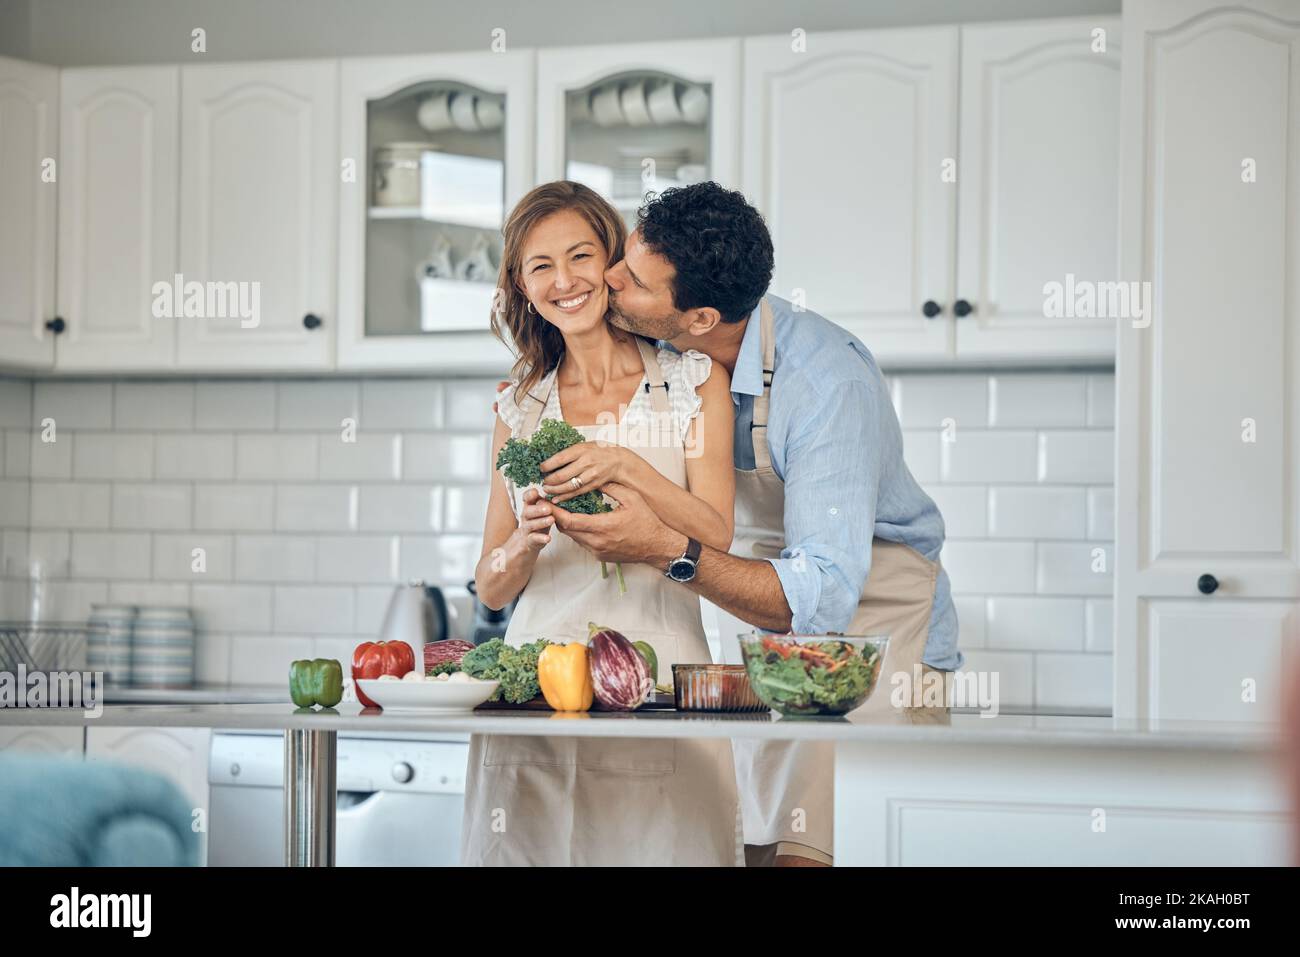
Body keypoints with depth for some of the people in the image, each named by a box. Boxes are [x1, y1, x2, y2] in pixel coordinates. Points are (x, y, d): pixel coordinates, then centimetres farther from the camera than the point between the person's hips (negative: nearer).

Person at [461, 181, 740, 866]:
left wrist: (625, 465, -16)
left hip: (659, 669, -2)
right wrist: (527, 540, -11)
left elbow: (715, 538, -3)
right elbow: (491, 590, 10)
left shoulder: (694, 381, 6)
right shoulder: (521, 408, 13)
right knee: (533, 848, -6)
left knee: (658, 847, -11)